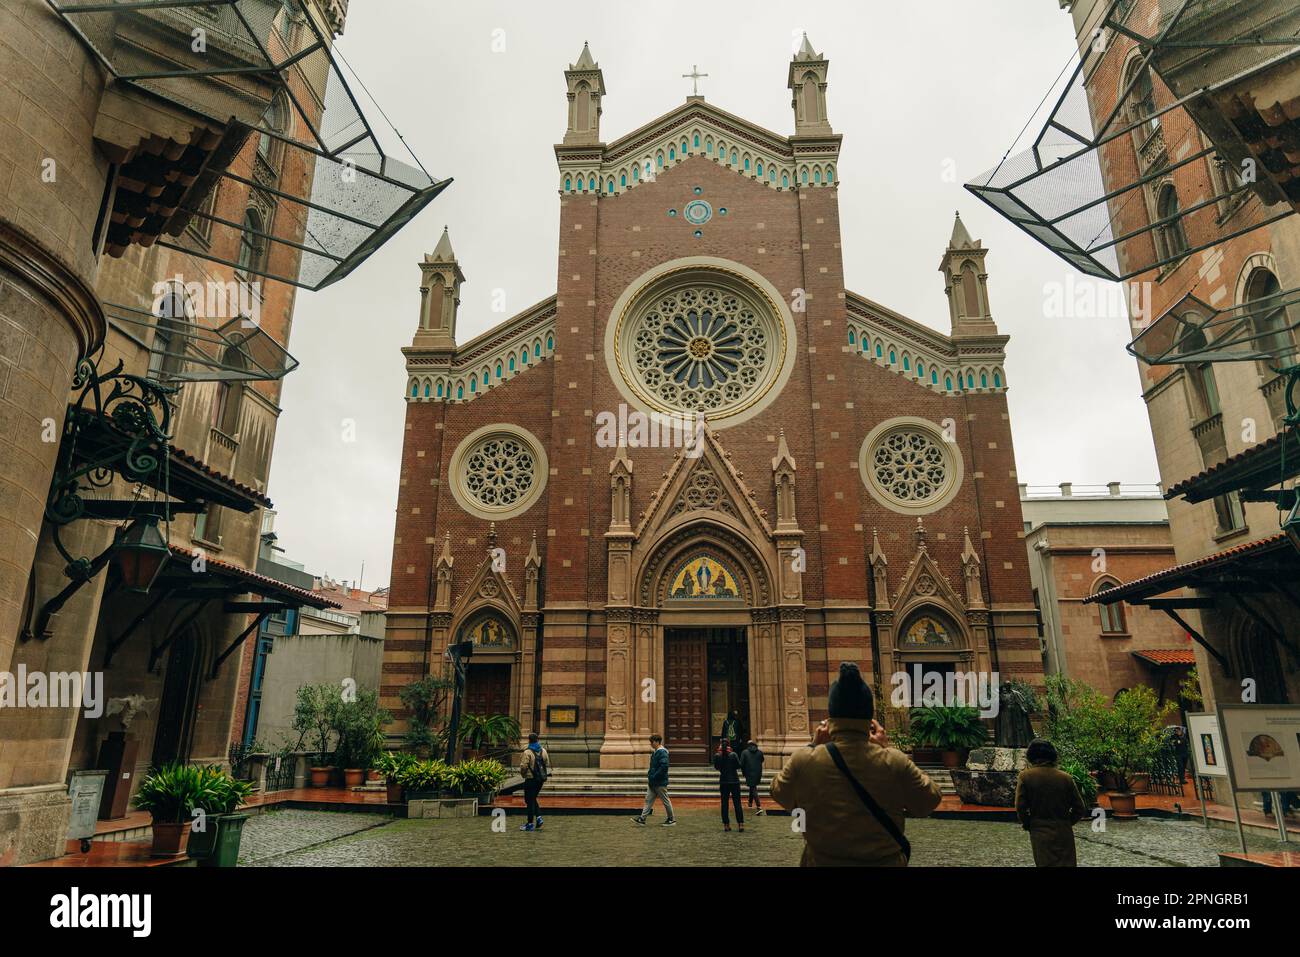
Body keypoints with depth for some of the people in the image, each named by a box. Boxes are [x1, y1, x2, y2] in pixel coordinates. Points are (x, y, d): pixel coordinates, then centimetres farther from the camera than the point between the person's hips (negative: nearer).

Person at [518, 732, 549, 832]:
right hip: (541, 779, 7)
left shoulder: (527, 752, -15)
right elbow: (547, 764, 10)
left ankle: (530, 824, 6)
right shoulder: (543, 751, 5)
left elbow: (523, 767, -17)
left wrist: (523, 774, 3)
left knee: (530, 801, 2)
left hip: (530, 779, -6)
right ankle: (538, 817, 8)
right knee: (533, 799, 21)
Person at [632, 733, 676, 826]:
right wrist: (649, 775, 11)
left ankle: (671, 819, 16)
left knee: (665, 801, 3)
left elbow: (664, 767, -27)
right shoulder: (655, 752, 12)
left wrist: (653, 777, -23)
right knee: (648, 800, 7)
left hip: (660, 783, -9)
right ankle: (642, 818, 8)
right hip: (652, 782, 9)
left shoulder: (662, 752, -19)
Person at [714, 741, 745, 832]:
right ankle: (741, 824, -1)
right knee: (737, 803, 4)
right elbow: (739, 766, -3)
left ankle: (726, 824, 9)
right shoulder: (733, 755, -11)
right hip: (734, 781, -1)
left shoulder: (717, 756, -7)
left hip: (723, 782, 1)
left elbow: (716, 767, 6)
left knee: (724, 804, 9)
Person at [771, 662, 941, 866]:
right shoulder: (896, 763, -22)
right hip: (887, 862, 0)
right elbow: (928, 802, -2)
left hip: (822, 862, 1)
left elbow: (779, 794, 1)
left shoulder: (803, 761, -20)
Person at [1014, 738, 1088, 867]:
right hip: (1064, 833, 2)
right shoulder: (1065, 778, -3)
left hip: (1040, 834, -2)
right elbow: (1080, 809, 1)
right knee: (1067, 863, 11)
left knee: (1045, 863, 8)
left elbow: (1020, 808, -12)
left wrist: (1028, 825, 6)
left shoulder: (1025, 776, -9)